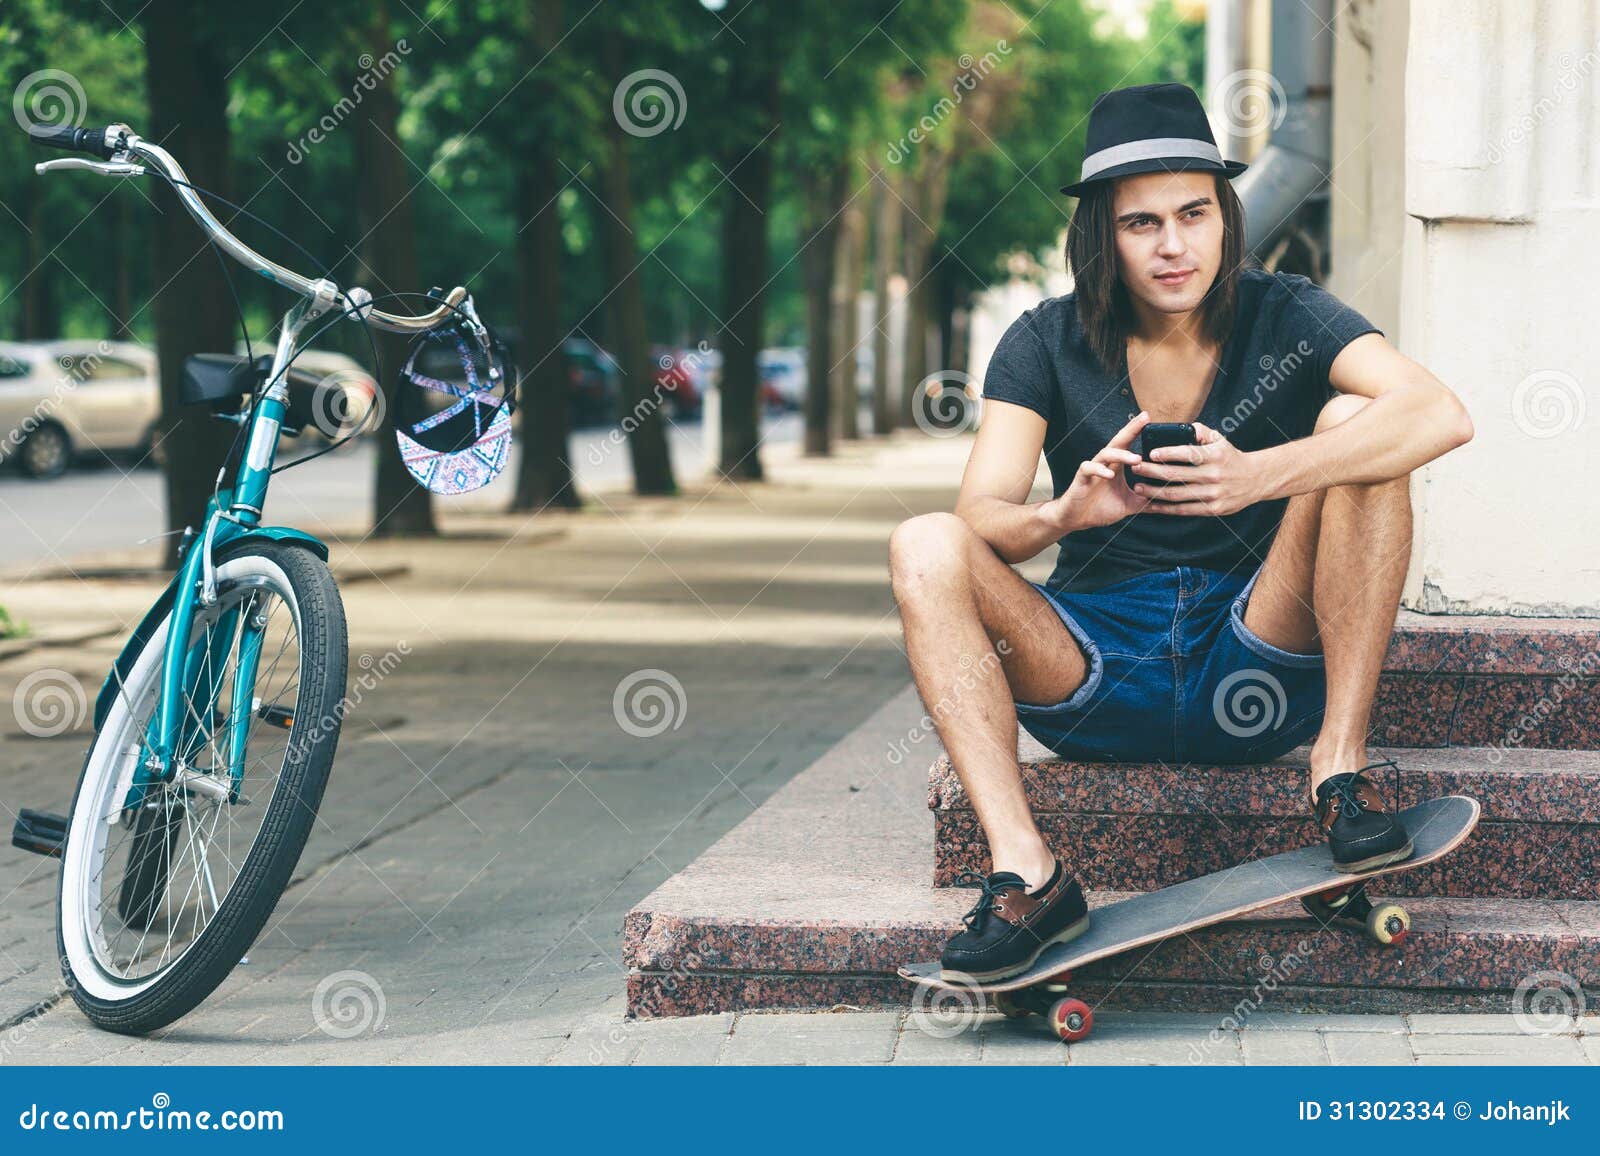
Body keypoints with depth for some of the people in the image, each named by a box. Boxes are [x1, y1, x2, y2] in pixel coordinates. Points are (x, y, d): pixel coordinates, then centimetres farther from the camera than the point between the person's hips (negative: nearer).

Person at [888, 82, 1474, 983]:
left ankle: (1343, 764, -22)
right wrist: (1064, 515, -37)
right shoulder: (1046, 345, 1)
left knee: (1356, 419, -20)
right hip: (1096, 677, 1)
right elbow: (982, 519, -12)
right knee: (925, 548, -23)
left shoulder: (1285, 320, -2)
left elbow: (1443, 416, -22)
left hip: (1260, 671, -1)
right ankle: (1027, 873, -32)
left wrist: (1258, 477, -37)